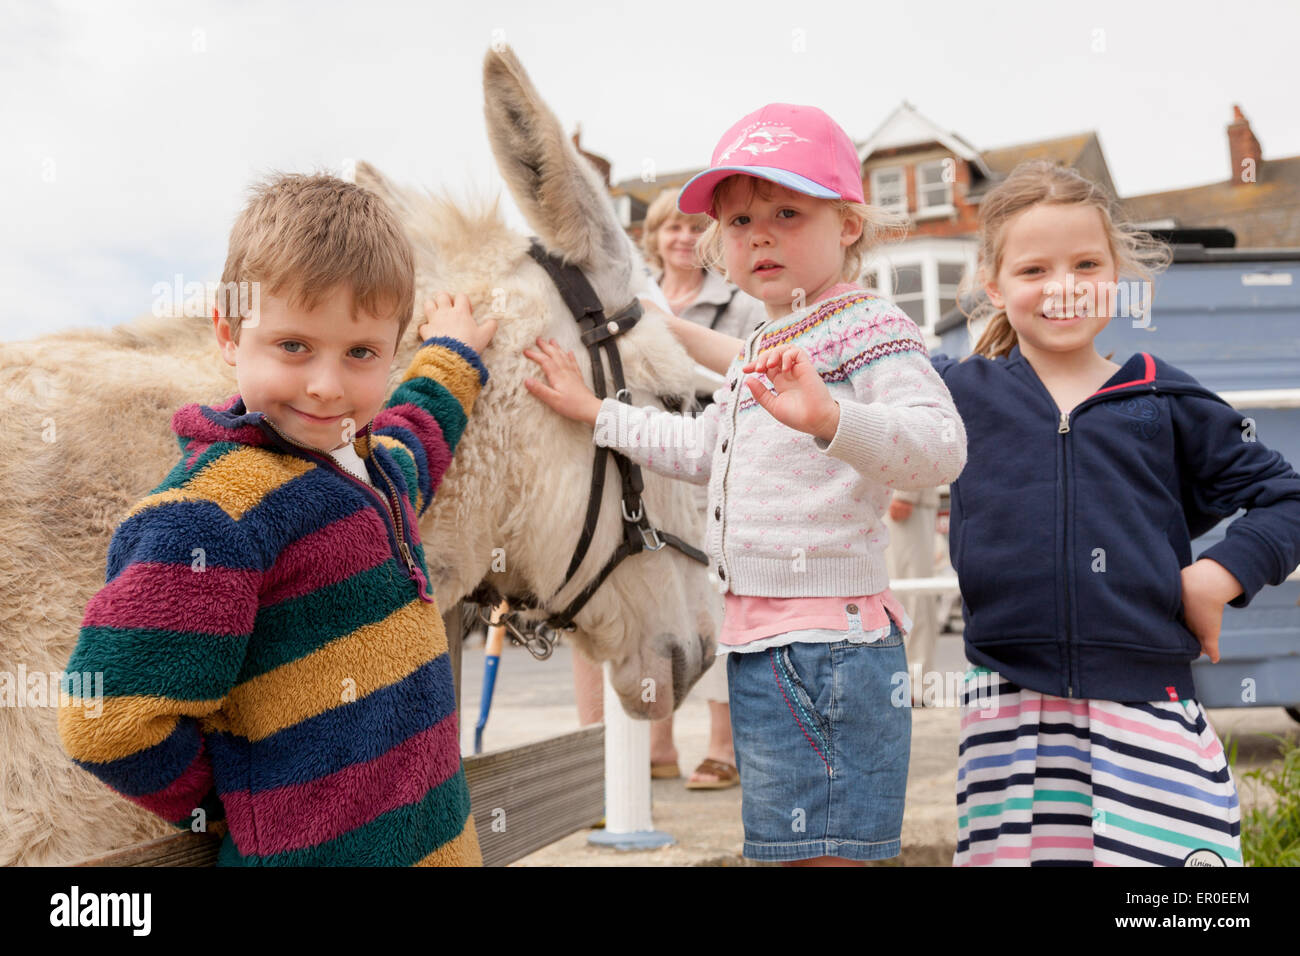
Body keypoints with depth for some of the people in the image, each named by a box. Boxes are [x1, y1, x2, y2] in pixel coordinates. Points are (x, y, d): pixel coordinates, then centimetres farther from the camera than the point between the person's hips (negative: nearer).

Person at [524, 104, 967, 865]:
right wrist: (596, 412, 32)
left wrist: (831, 417, -46)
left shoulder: (870, 330, -12)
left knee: (820, 850, -6)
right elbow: (700, 449, 32)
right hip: (758, 641, 10)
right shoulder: (760, 351, 18)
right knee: (785, 842, 19)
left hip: (828, 644, -9)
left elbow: (941, 445, -29)